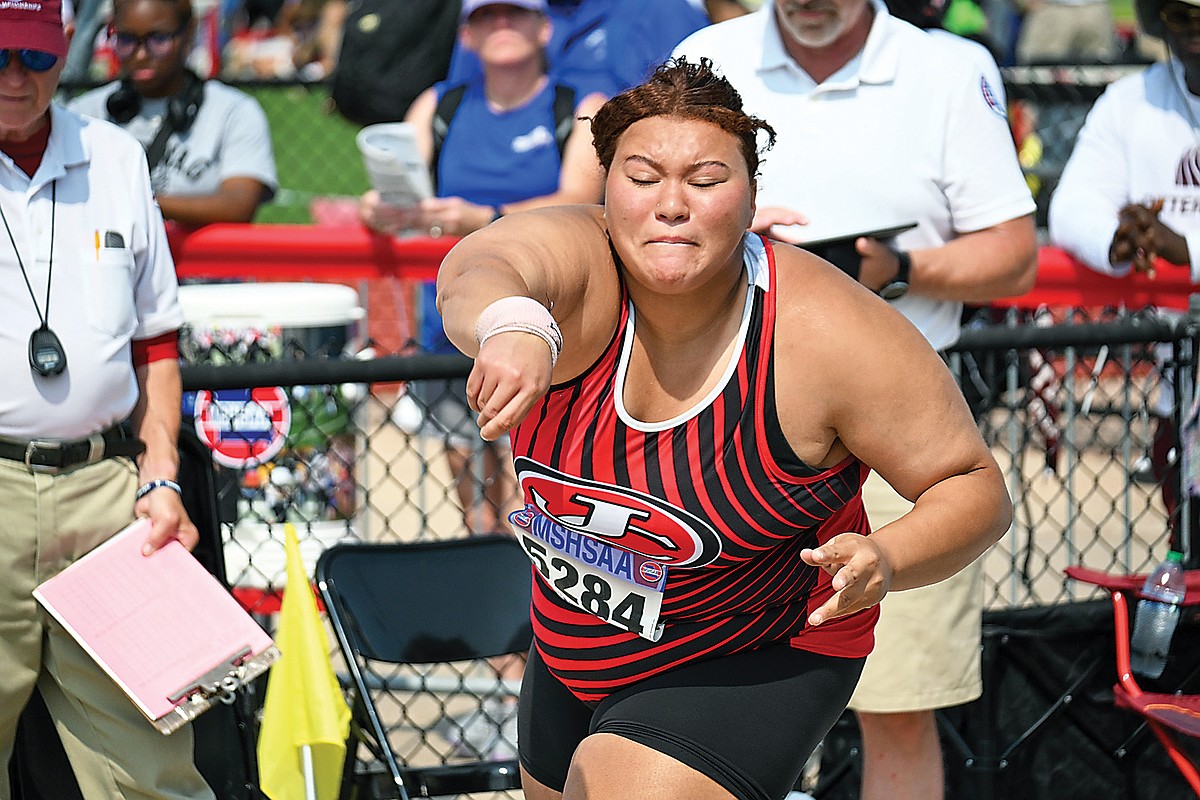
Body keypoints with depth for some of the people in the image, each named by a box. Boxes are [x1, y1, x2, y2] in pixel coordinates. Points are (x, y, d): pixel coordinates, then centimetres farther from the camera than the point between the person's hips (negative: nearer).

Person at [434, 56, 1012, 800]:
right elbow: (476, 273, -46)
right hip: (569, 654, 5)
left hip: (749, 673, -5)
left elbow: (976, 486, -15)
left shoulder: (835, 334, -25)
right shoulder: (581, 271, -22)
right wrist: (510, 323, -70)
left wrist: (885, 562, -36)